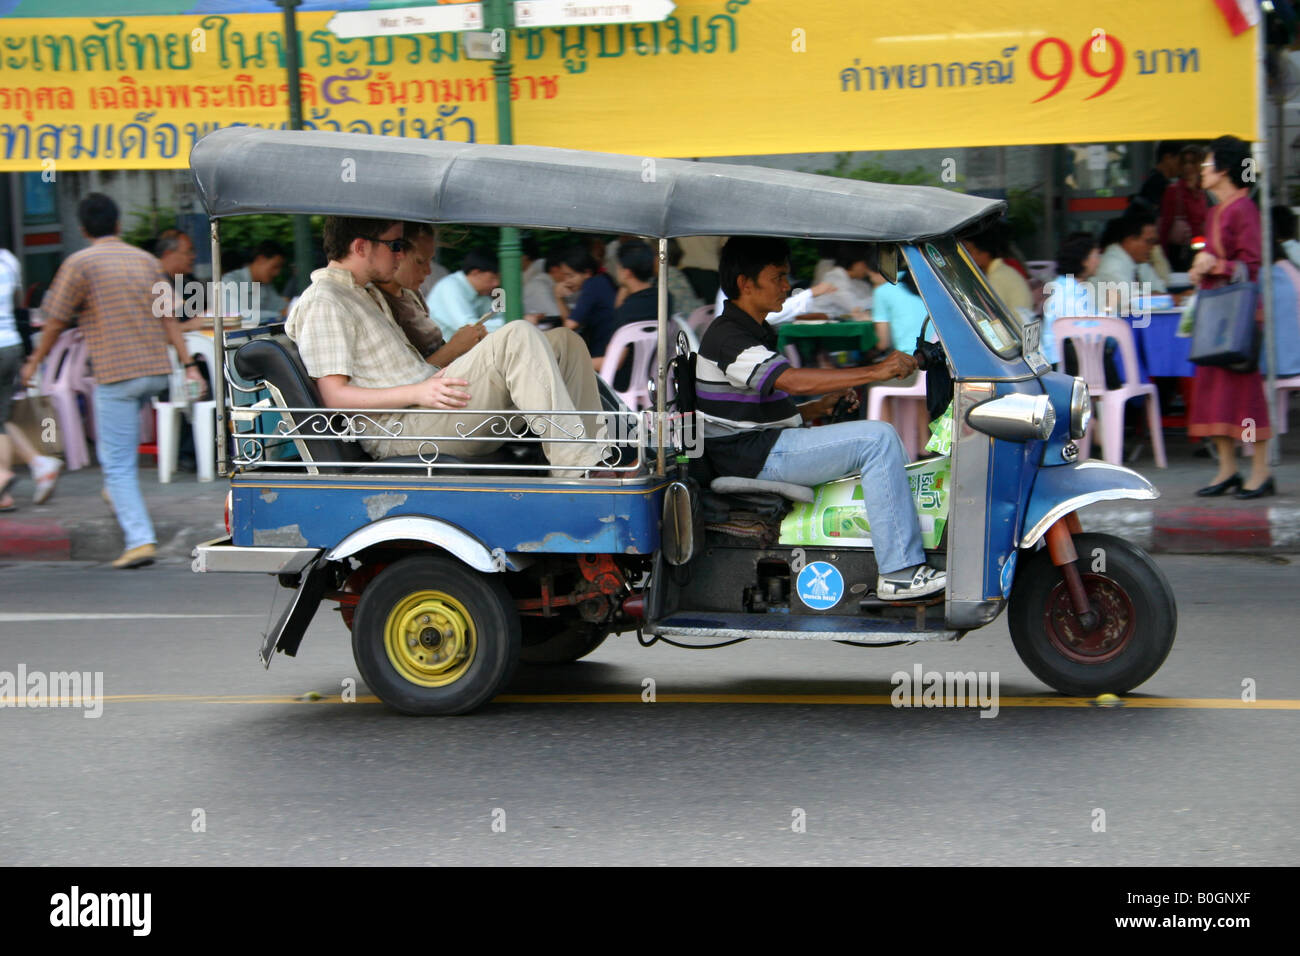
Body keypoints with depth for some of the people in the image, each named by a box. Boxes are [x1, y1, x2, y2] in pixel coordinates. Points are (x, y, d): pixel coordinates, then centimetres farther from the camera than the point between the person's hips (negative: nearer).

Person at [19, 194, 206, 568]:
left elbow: (56, 321, 0)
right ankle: (120, 496, 40)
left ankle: (140, 540, -11)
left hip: (116, 374, -6)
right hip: (157, 370, 6)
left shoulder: (80, 264, -4)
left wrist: (35, 362, 13)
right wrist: (189, 364, 6)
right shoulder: (146, 260, 10)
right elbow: (168, 317, 6)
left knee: (118, 464, -2)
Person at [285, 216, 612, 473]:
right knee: (517, 337, -27)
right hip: (402, 435, -10)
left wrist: (453, 349, 12)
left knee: (565, 342, 3)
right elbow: (335, 396, -15)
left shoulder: (368, 294, 28)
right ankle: (576, 464, -34)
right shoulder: (324, 303, -5)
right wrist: (417, 392, -23)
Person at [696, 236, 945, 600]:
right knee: (878, 439, -20)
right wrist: (875, 372, -30)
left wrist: (820, 407, 8)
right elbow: (792, 380, -28)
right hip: (753, 456, -11)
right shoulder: (727, 337, -14)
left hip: (768, 445, 11)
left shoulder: (753, 332, 21)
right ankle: (899, 573, -24)